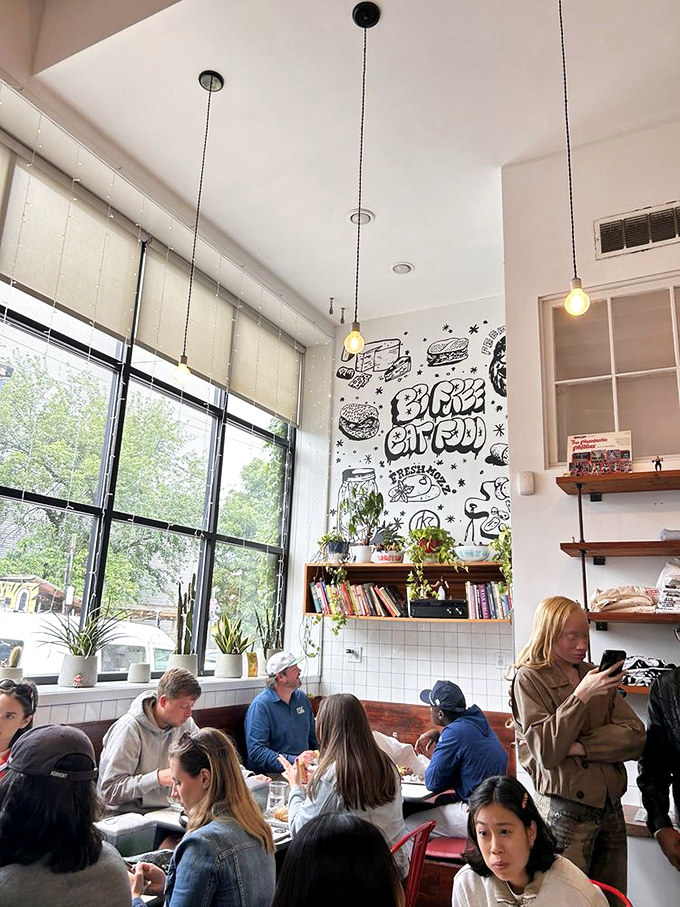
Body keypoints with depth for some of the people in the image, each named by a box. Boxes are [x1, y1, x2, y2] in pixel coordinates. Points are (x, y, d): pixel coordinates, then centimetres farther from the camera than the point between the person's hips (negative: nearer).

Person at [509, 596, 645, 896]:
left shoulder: (595, 676, 5)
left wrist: (576, 747, -17)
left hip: (610, 806, 5)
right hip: (565, 811, -5)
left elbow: (635, 737, -4)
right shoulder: (530, 678, -9)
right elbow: (547, 752, -17)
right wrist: (581, 695, -22)